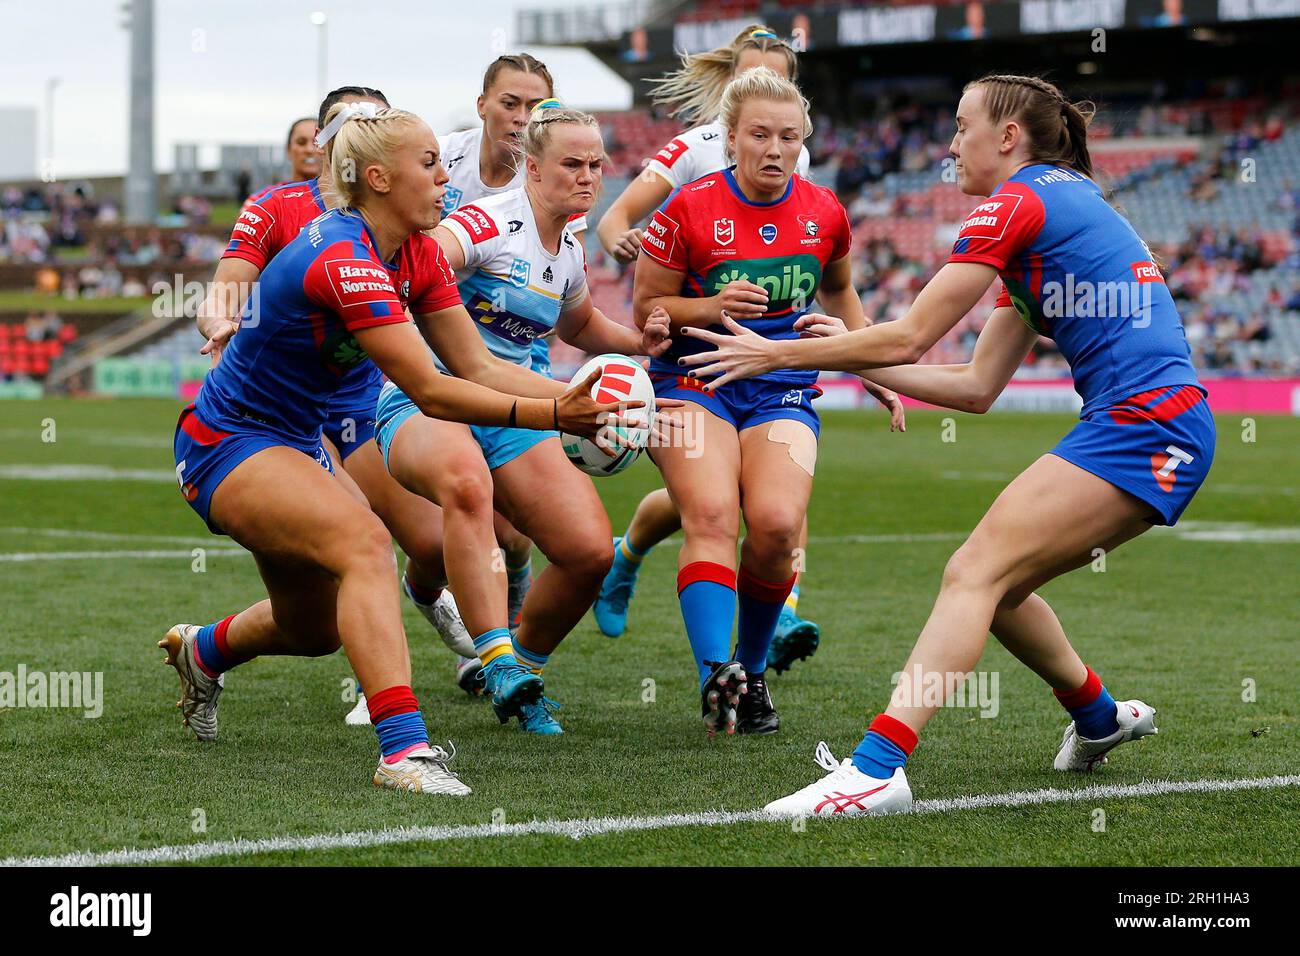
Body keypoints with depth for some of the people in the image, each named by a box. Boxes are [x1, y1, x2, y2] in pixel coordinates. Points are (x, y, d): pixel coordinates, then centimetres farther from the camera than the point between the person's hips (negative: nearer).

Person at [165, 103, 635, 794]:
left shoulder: (419, 255, -2)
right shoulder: (343, 260, -30)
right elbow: (430, 392, -32)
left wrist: (571, 397, -16)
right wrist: (551, 416, -36)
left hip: (294, 438, 10)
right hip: (225, 443, -10)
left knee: (316, 628, 19)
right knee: (364, 540, -33)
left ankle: (201, 651, 51)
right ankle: (402, 746, -41)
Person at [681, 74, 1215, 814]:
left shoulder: (1018, 202, -4)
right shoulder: (1064, 207, 25)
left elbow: (907, 338, -7)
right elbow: (978, 386, 23)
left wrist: (779, 354, 2)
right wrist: (851, 354, 24)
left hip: (1142, 425, -9)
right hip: (1164, 432, 9)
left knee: (975, 575, -17)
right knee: (993, 583, 17)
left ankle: (877, 767, -30)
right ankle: (1100, 717, 36)